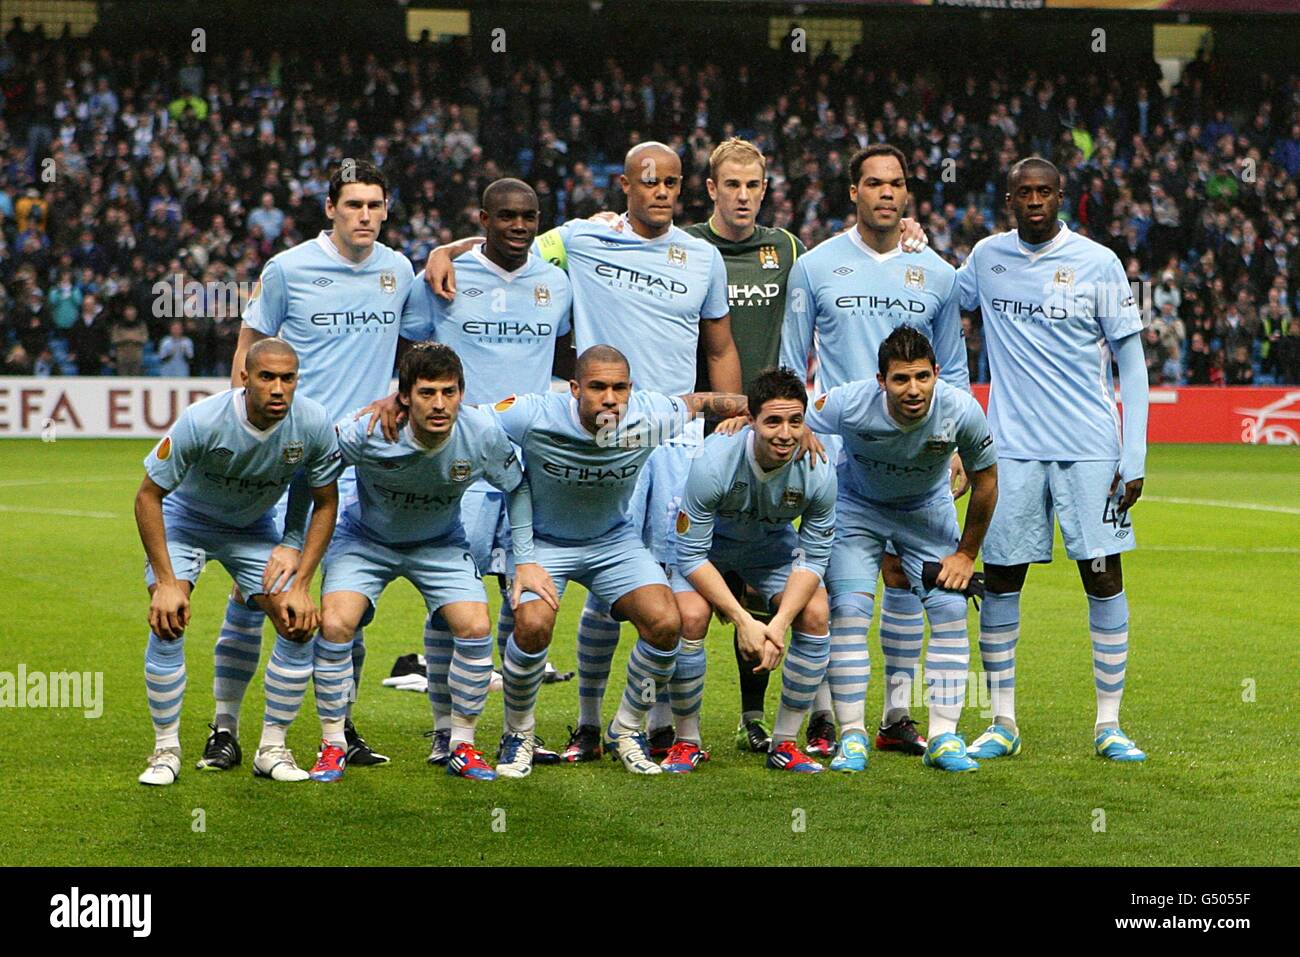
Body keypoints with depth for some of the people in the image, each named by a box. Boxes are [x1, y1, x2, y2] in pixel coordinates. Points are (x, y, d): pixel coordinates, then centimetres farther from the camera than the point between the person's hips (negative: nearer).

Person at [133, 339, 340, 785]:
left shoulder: (313, 423, -24)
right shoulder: (202, 421, -33)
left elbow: (325, 503, -8)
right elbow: (148, 495, -22)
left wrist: (300, 584, -15)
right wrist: (165, 581, -25)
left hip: (253, 528, 3)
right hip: (184, 519, -3)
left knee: (300, 625, -12)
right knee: (167, 621, -23)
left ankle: (273, 748, 3)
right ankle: (166, 749, -10)